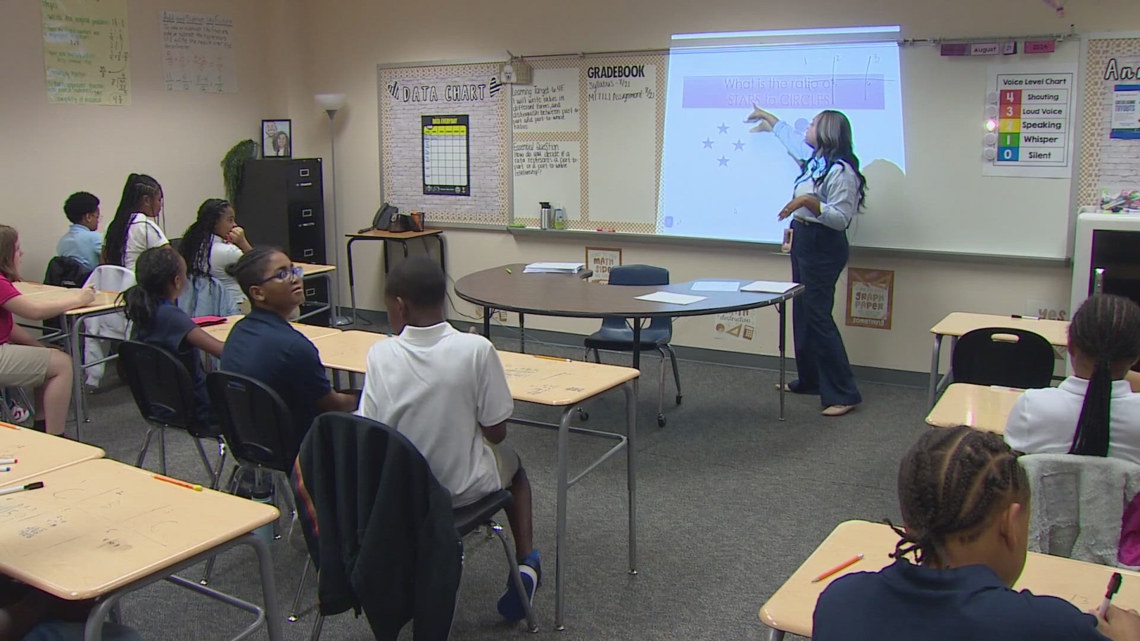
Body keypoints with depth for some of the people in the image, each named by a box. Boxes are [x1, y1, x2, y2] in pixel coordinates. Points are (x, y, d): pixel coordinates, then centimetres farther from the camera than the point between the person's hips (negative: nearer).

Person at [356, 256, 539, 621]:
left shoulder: (380, 354, -15)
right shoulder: (476, 349, -19)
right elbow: (496, 432, -12)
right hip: (460, 488, -2)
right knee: (511, 461, 30)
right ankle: (526, 563, 19)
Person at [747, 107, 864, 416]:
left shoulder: (840, 170, -18)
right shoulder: (815, 159, 11)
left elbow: (841, 219, -22)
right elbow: (792, 138, 32)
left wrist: (809, 201, -30)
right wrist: (769, 119, 45)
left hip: (823, 247, -10)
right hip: (804, 241, 10)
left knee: (817, 315, -11)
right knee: (802, 313, 14)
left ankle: (844, 393, -7)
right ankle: (810, 379, 26)